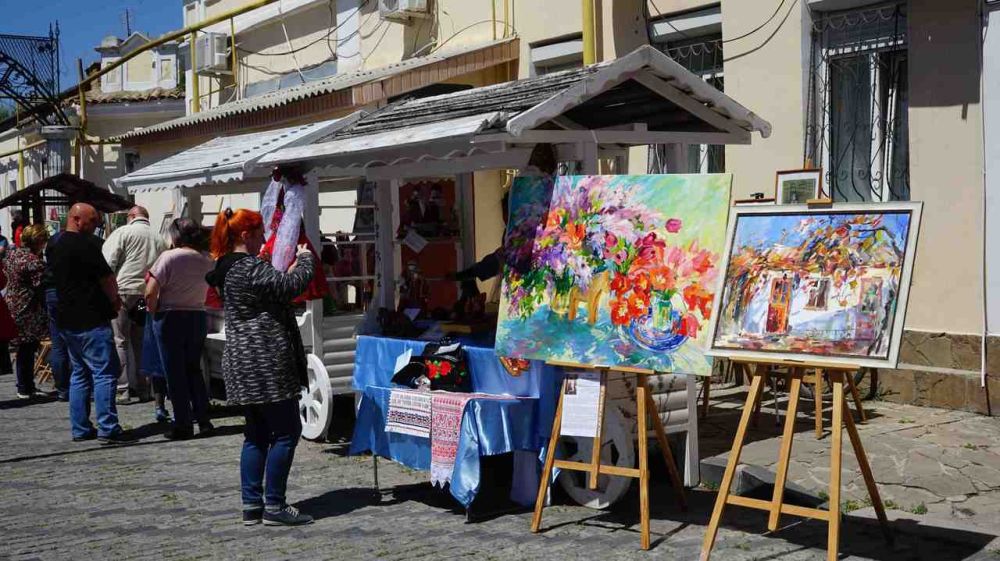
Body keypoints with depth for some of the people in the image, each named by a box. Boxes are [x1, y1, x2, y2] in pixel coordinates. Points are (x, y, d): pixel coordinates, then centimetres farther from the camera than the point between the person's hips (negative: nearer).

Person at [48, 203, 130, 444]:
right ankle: (108, 429, -9)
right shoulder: (87, 244, -13)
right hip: (92, 321, -9)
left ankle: (80, 429, 15)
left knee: (79, 374, 14)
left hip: (67, 320, 9)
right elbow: (107, 277, -10)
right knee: (104, 373, -7)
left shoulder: (55, 246, 14)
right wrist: (115, 300, 10)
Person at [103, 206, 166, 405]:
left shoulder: (123, 232, -1)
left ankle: (126, 388, -4)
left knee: (120, 341, 1)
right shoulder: (159, 238, 11)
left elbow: (108, 262, -8)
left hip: (123, 291, -4)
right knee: (141, 342, 12)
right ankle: (142, 389, 14)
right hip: (147, 294, 4)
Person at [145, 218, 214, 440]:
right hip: (198, 317, 5)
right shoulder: (207, 261, 3)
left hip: (171, 319, -5)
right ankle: (204, 421, 13)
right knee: (194, 370, 16)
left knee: (175, 373, 3)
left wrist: (154, 313, 0)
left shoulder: (169, 257, -13)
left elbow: (151, 292, -15)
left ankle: (183, 425, 5)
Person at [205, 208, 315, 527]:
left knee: (256, 435, 14)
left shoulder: (226, 269, 15)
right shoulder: (250, 268, -16)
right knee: (286, 431, -2)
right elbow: (293, 285, -20)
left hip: (242, 364, 10)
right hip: (266, 365, -10)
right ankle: (274, 506, 0)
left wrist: (290, 269, 15)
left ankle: (251, 505, 16)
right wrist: (305, 259, -4)